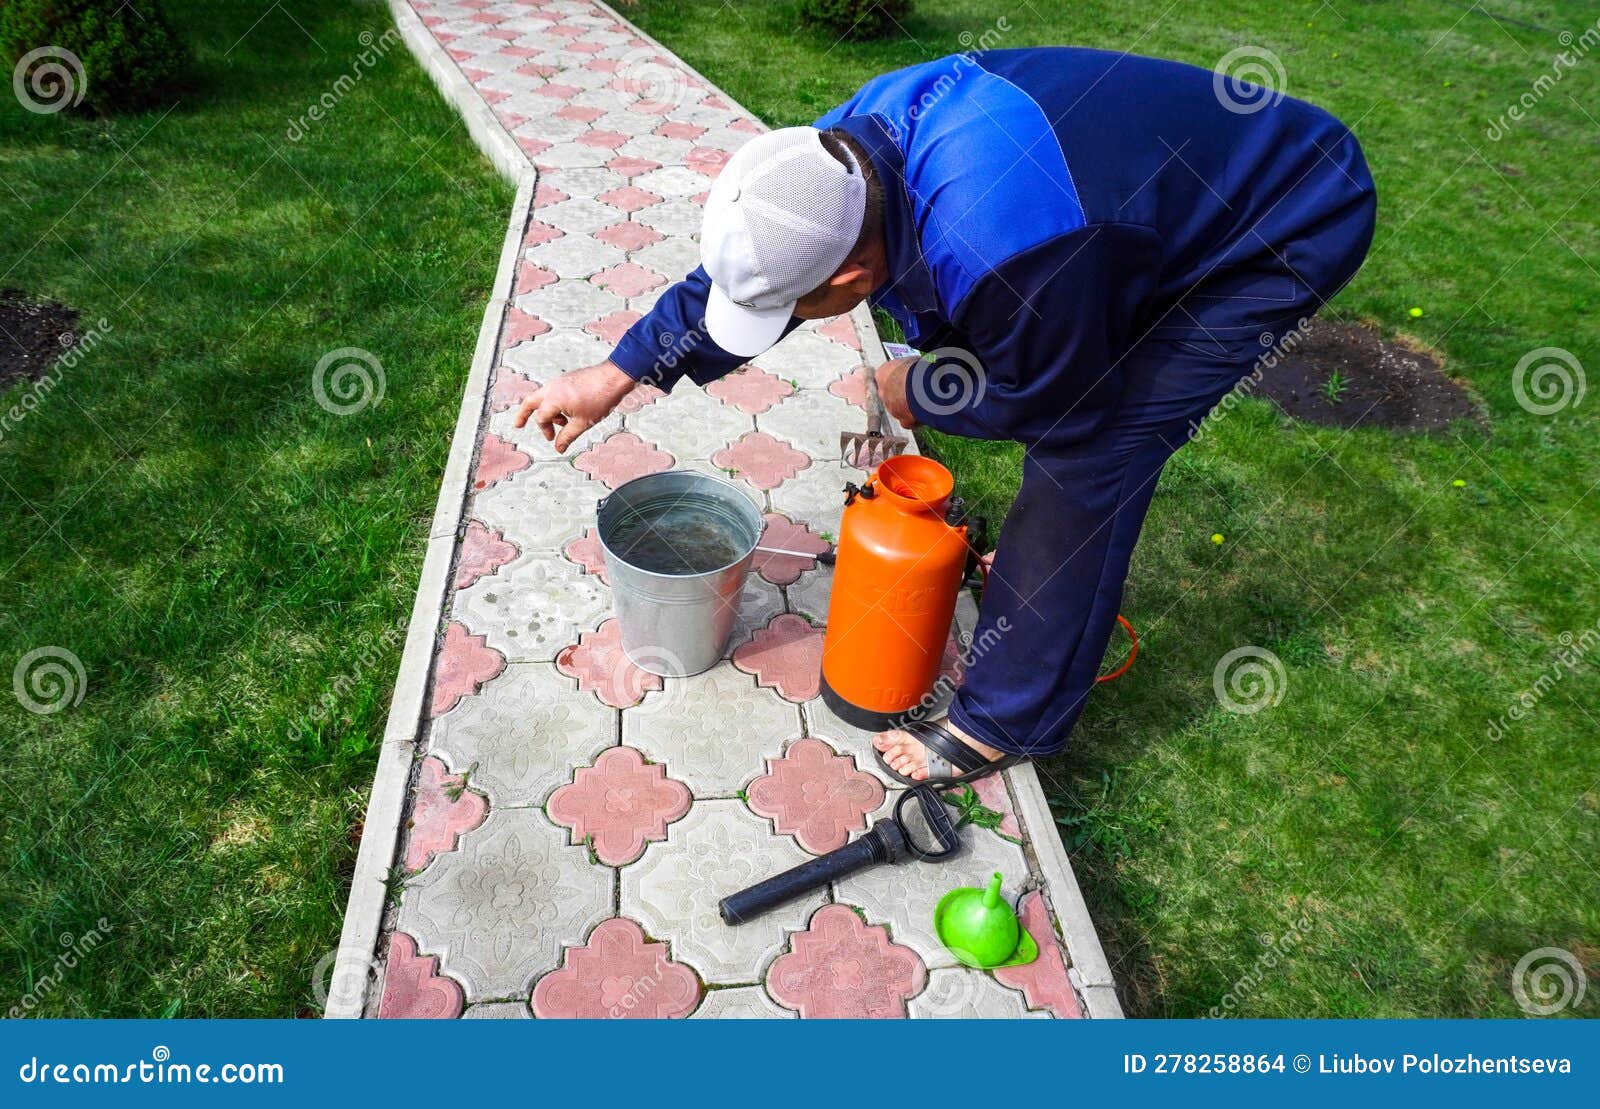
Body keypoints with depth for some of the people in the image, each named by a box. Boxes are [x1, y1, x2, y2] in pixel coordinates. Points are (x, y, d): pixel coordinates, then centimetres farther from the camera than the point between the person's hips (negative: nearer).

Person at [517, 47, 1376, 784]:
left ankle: (1006, 721, 2)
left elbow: (1055, 403, -19)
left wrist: (918, 395, -5)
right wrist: (620, 373, 4)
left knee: (1087, 458, -13)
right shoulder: (848, 143, -16)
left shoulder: (998, 252, -41)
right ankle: (1046, 569, 43)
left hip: (1288, 229, -8)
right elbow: (741, 262, 1)